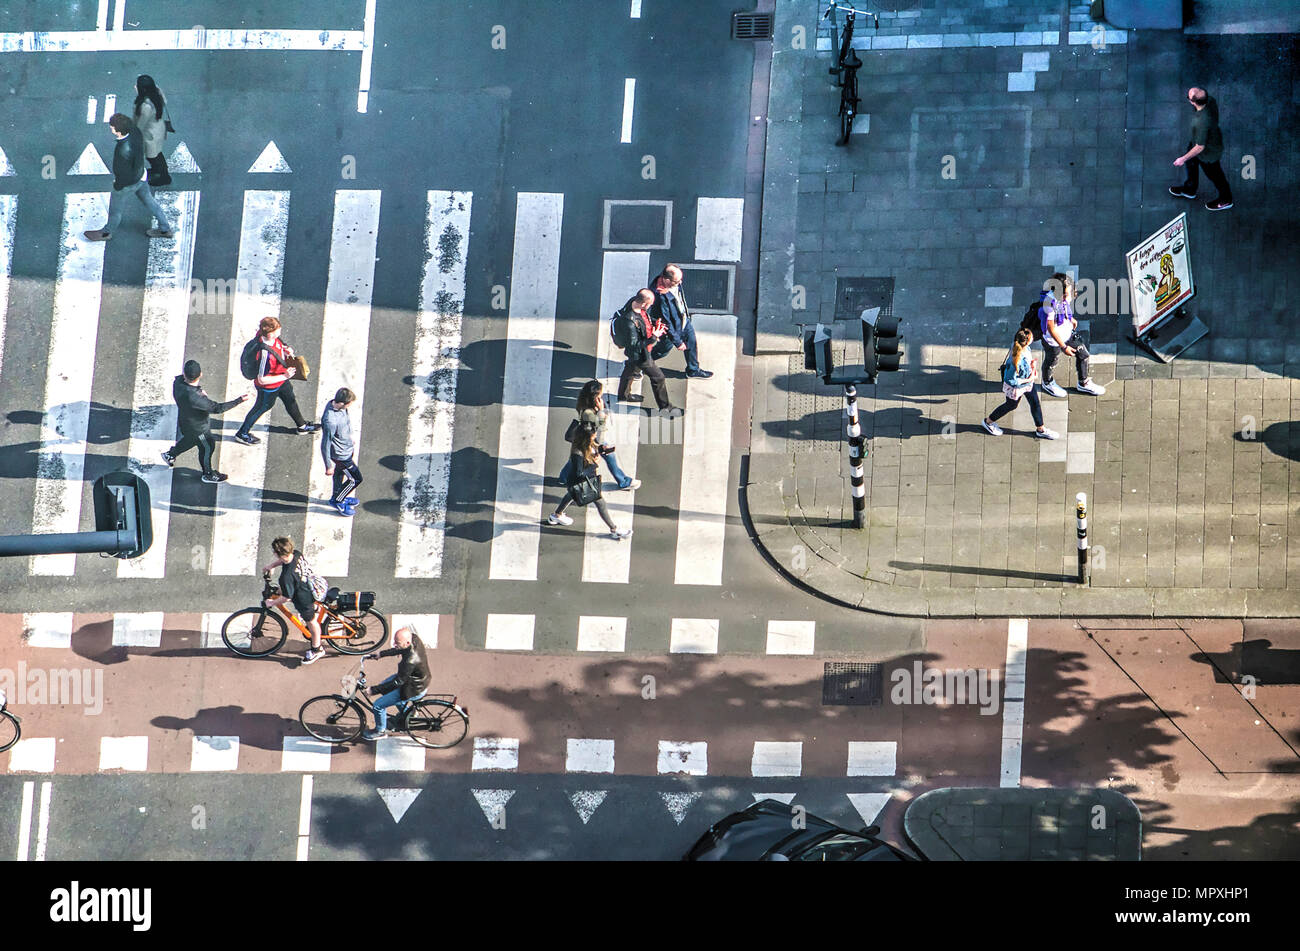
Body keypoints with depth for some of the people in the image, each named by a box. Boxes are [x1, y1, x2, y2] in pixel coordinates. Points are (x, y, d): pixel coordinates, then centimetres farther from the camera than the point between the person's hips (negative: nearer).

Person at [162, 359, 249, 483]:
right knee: (207, 448, 21)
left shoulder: (178, 381, -25)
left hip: (185, 420, 7)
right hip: (197, 427, -7)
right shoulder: (193, 397, -46)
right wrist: (239, 400, -30)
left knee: (191, 439, 36)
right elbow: (217, 408, -37)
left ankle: (170, 454, 56)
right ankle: (208, 474, 44)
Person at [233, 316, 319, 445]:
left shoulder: (274, 338, -20)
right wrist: (284, 376, -33)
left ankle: (302, 426, 54)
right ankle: (242, 433, 40)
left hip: (282, 380, 8)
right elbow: (262, 380, -35)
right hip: (269, 388, -8)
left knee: (290, 401, 28)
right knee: (262, 408, 17)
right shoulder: (265, 353, -45)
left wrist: (286, 350, -14)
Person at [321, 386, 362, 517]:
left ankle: (337, 497, 53)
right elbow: (325, 445, -28)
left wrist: (351, 441, 22)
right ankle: (338, 501, 29)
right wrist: (328, 466, -17)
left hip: (346, 449, 8)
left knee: (340, 474, 29)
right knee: (355, 479, 8)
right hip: (340, 456, -8)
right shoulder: (330, 420, -40)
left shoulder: (335, 404, -14)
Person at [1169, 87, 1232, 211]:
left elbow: (1200, 147, -32)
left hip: (1208, 152, -8)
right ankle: (1190, 189, 58)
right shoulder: (1210, 100, -25)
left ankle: (1226, 200, 49)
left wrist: (1183, 158, -16)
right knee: (1191, 162, 30)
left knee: (1214, 174, 21)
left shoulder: (1202, 123, -47)